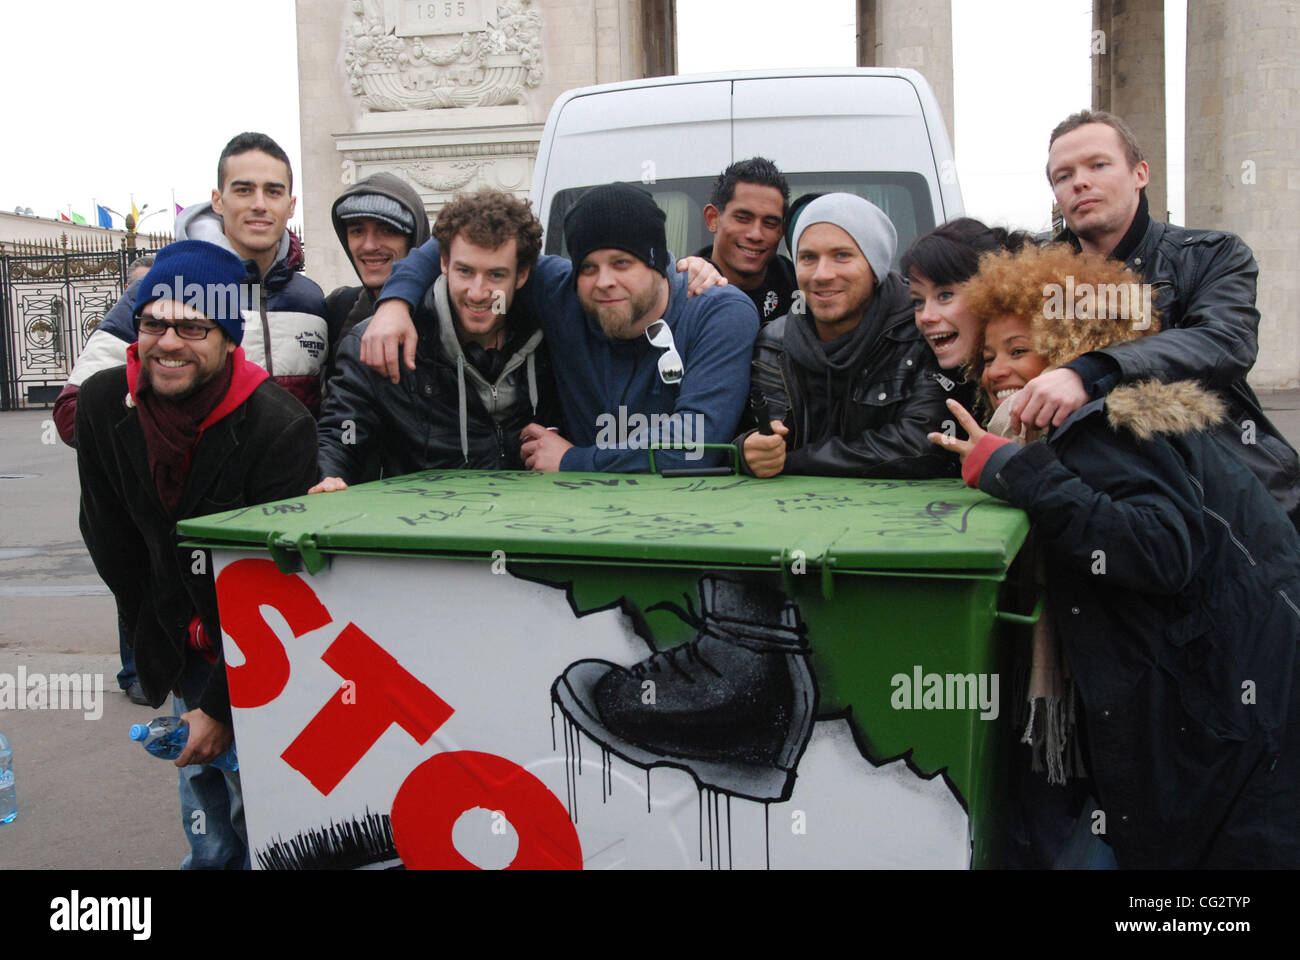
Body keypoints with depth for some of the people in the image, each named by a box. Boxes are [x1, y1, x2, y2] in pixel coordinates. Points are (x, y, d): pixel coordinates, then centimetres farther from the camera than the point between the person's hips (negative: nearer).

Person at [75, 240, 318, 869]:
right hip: (183, 647, 4)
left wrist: (224, 704, -17)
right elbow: (110, 541, 3)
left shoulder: (281, 427, -24)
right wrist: (161, 649, 5)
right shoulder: (103, 405, -8)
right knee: (209, 832, 15)